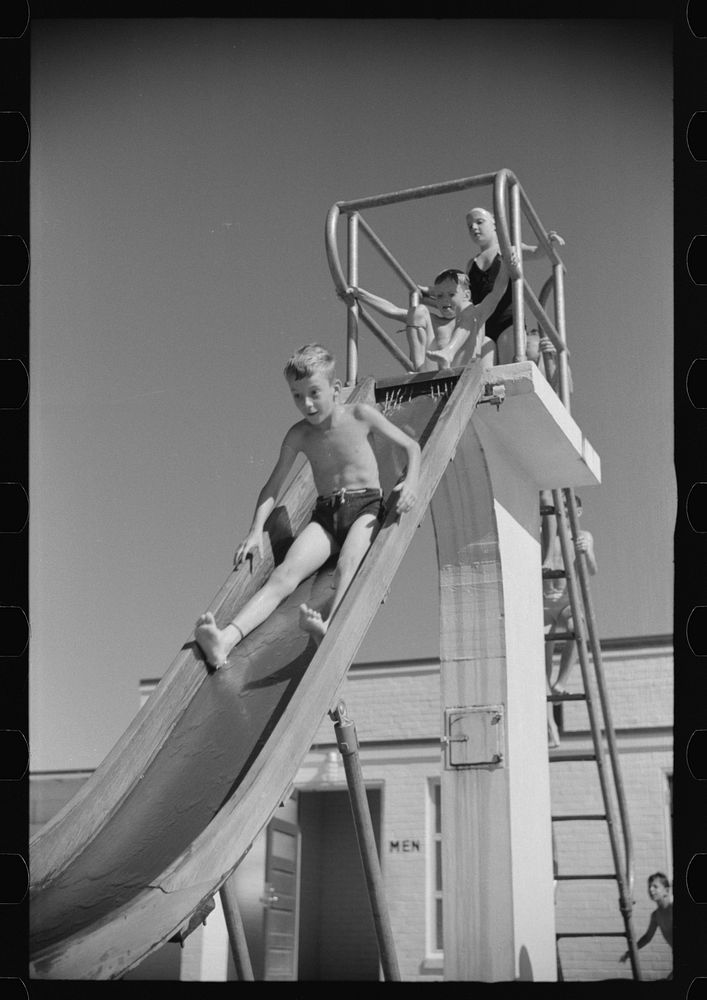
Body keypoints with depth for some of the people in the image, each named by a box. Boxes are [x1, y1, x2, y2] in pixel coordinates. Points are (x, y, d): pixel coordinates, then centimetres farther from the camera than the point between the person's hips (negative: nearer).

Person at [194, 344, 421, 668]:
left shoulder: (360, 415, 0)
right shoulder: (299, 435, 6)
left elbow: (411, 446, 7)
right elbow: (272, 487, 12)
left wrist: (411, 480, -13)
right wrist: (256, 530, -3)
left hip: (366, 505, -1)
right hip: (324, 514, 2)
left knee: (348, 562, -36)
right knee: (285, 573, -24)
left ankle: (327, 624, -64)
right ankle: (226, 640, -46)